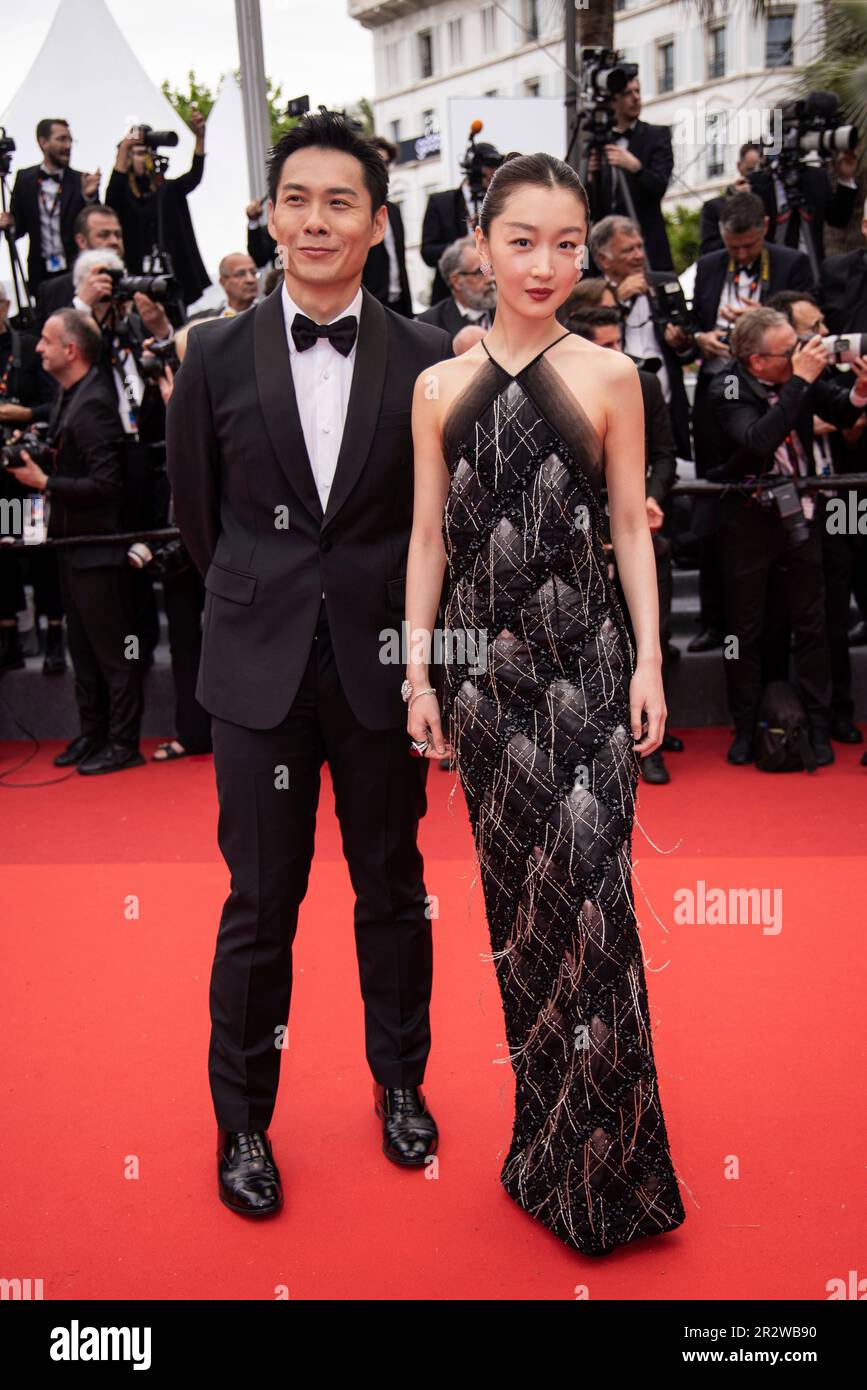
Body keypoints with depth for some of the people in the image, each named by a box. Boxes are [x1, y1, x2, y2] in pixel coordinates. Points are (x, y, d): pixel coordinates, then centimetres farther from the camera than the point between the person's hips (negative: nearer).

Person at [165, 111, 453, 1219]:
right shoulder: (217, 354, 1)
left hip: (383, 661, 0)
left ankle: (400, 1084, 35)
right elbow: (196, 506, 10)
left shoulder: (427, 359, -1)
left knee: (393, 887, 13)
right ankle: (243, 1120, 26)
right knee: (260, 901, 7)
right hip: (259, 667, 0)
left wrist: (405, 620, 7)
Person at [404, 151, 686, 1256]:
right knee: (514, 889, 8)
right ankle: (547, 1129, 25)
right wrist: (418, 668, 4)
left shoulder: (609, 377, 3)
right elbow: (429, 537, 9)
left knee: (584, 885, -6)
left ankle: (601, 1167, 11)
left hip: (585, 662, -2)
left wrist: (650, 661, -3)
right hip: (484, 661, 2)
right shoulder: (440, 387, 9)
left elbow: (631, 528, 4)